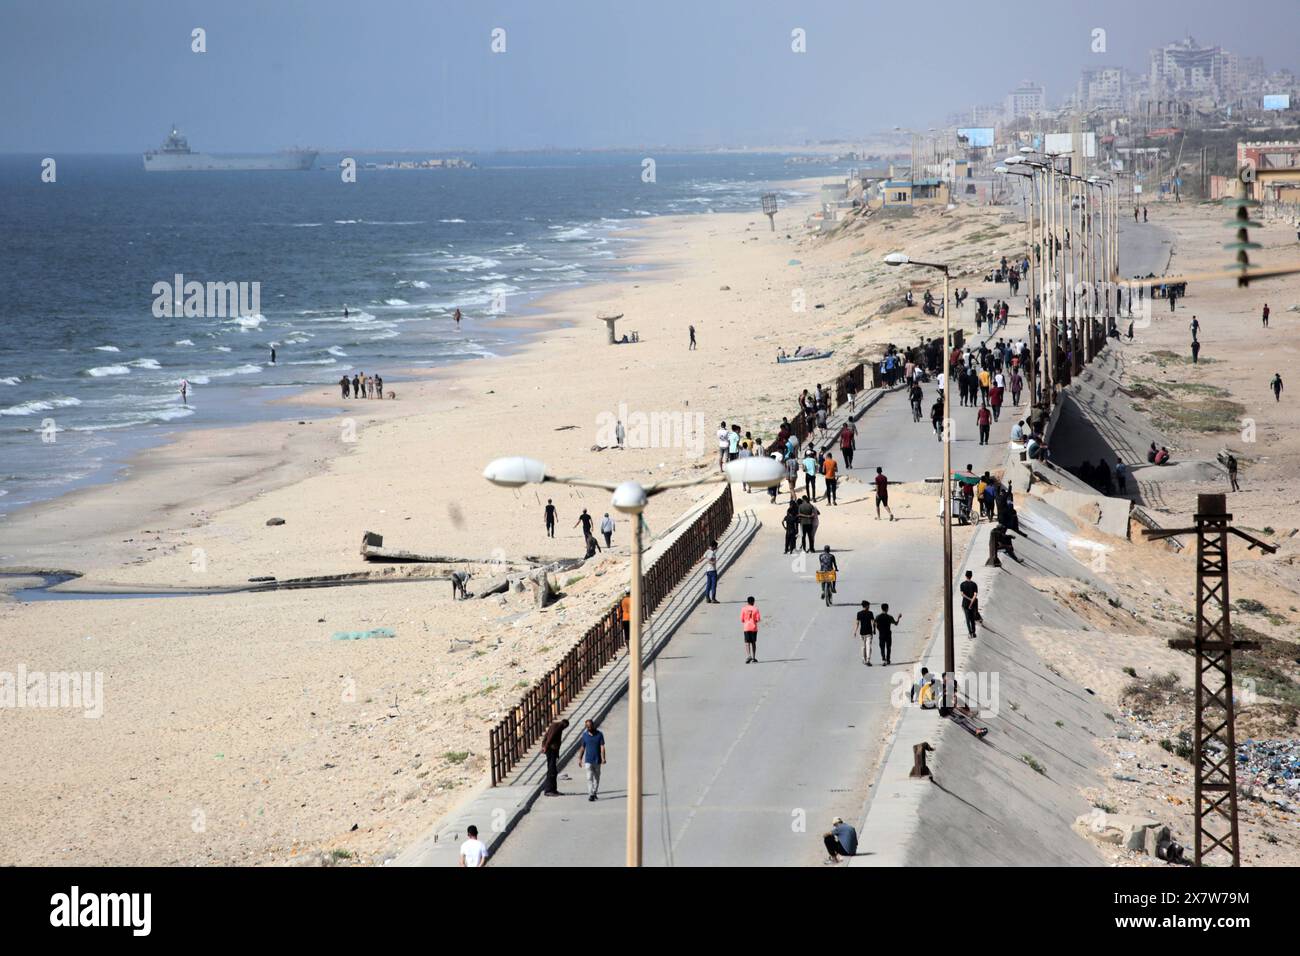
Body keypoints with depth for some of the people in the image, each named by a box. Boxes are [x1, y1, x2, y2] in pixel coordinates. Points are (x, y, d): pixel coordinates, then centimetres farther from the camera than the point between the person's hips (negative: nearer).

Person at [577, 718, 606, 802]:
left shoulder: (599, 735, -3)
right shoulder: (585, 735, 2)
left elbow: (602, 747, -8)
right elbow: (582, 748, 10)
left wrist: (603, 758, -19)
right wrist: (580, 759, 9)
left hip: (597, 760, 0)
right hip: (588, 760, 0)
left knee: (596, 777, 12)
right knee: (589, 778, -11)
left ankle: (594, 792, 28)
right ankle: (591, 795, -14)